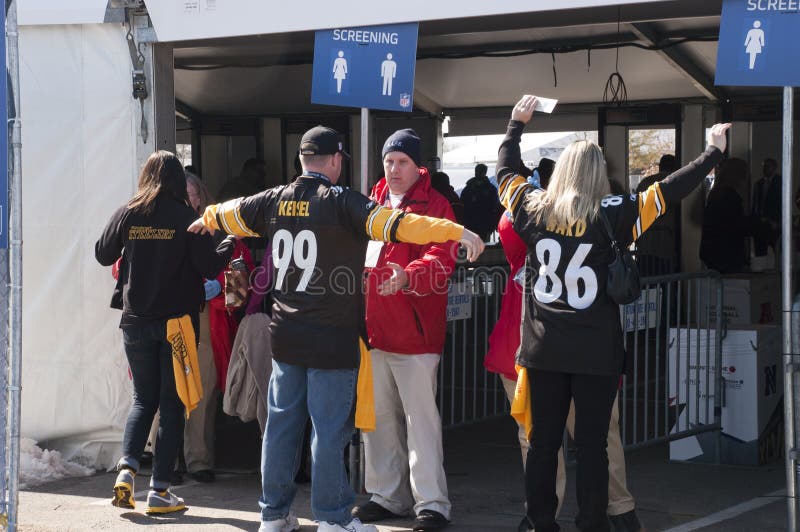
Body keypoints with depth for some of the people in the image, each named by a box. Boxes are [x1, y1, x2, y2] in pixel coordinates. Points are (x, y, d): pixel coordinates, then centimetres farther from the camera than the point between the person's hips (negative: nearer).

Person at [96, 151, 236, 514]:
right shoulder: (186, 218, -10)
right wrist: (229, 244, 7)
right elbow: (209, 267, -10)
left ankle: (127, 468, -3)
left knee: (144, 399, 17)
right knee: (172, 404, 5)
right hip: (177, 322, -3)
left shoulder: (126, 215, -2)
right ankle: (159, 490, 3)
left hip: (136, 321, 3)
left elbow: (103, 256, 12)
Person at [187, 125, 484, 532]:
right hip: (331, 340, -6)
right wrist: (456, 231, -30)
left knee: (282, 422, 13)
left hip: (285, 335, 6)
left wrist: (206, 220, 47)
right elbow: (394, 223, -26)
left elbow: (230, 213, 24)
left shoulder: (274, 201, 5)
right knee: (330, 428, 1)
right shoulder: (341, 203, -13)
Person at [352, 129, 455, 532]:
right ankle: (387, 496, 24)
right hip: (373, 327, 7)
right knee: (378, 415, 13)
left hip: (415, 329, -7)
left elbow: (441, 257, -18)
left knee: (420, 416, -5)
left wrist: (408, 276, -37)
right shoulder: (372, 203, 14)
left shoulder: (433, 205, -5)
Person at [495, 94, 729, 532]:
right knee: (592, 445, 2)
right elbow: (668, 191, -7)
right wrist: (713, 152, 3)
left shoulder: (532, 210, 0)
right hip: (596, 353, -3)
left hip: (543, 350, 3)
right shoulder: (611, 216, -9)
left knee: (543, 441, 9)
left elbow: (506, 171, 18)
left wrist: (516, 124, 32)